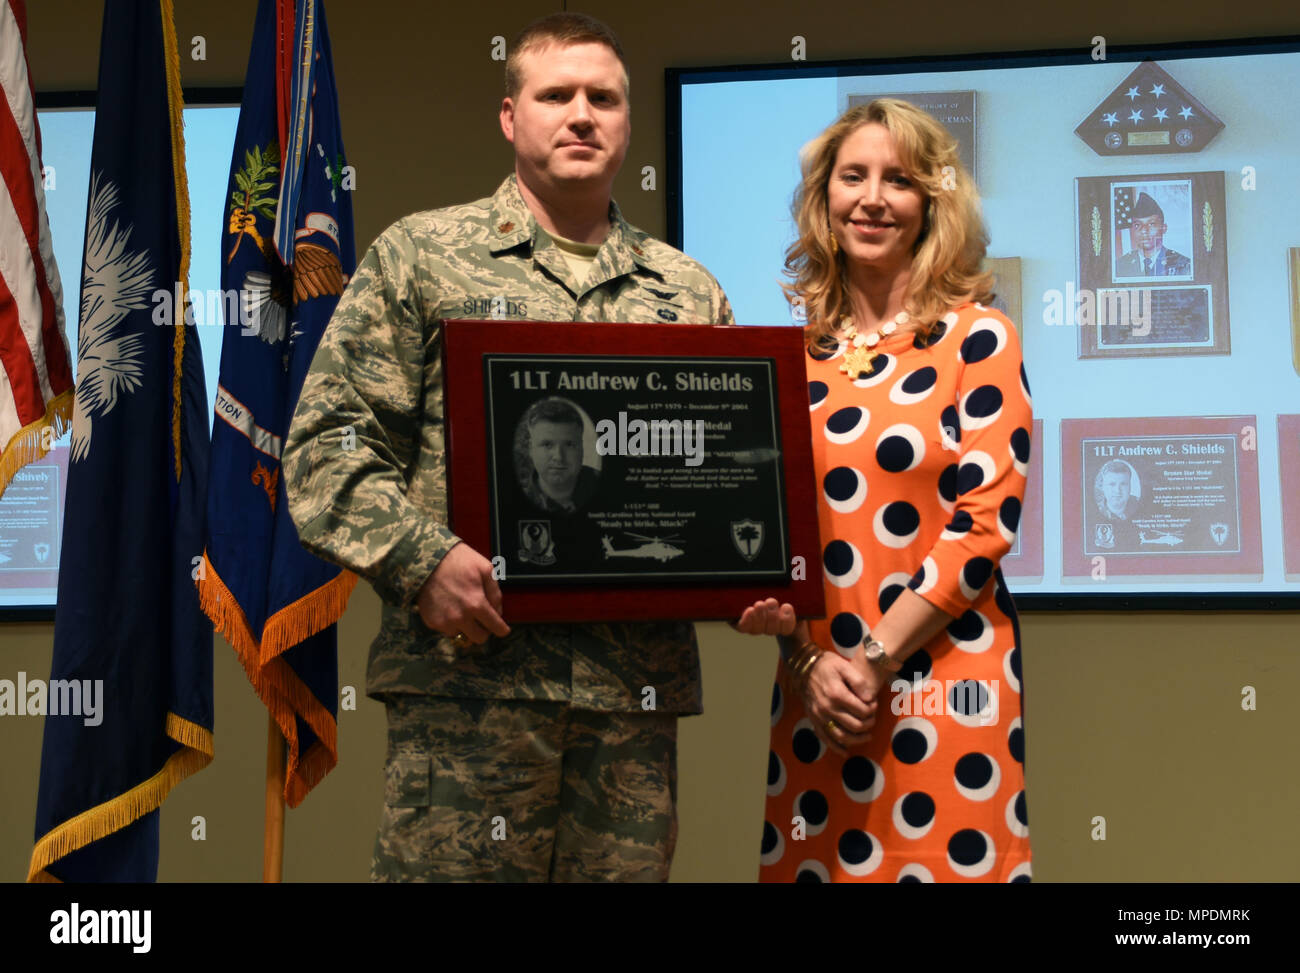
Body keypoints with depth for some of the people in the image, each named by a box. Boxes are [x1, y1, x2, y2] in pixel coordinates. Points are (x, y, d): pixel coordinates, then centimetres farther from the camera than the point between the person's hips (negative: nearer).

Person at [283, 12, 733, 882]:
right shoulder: (422, 256, 7)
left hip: (637, 682, 4)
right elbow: (332, 442, 1)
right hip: (470, 666, -3)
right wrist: (422, 561, -13)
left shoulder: (689, 293, 17)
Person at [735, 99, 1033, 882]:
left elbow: (987, 521, -8)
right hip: (813, 684, 4)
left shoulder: (976, 338, -1)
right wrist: (810, 659, -4)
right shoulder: (798, 352, 10)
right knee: (813, 864, 8)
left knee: (944, 860, 0)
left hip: (944, 672, -3)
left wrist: (877, 656, -11)